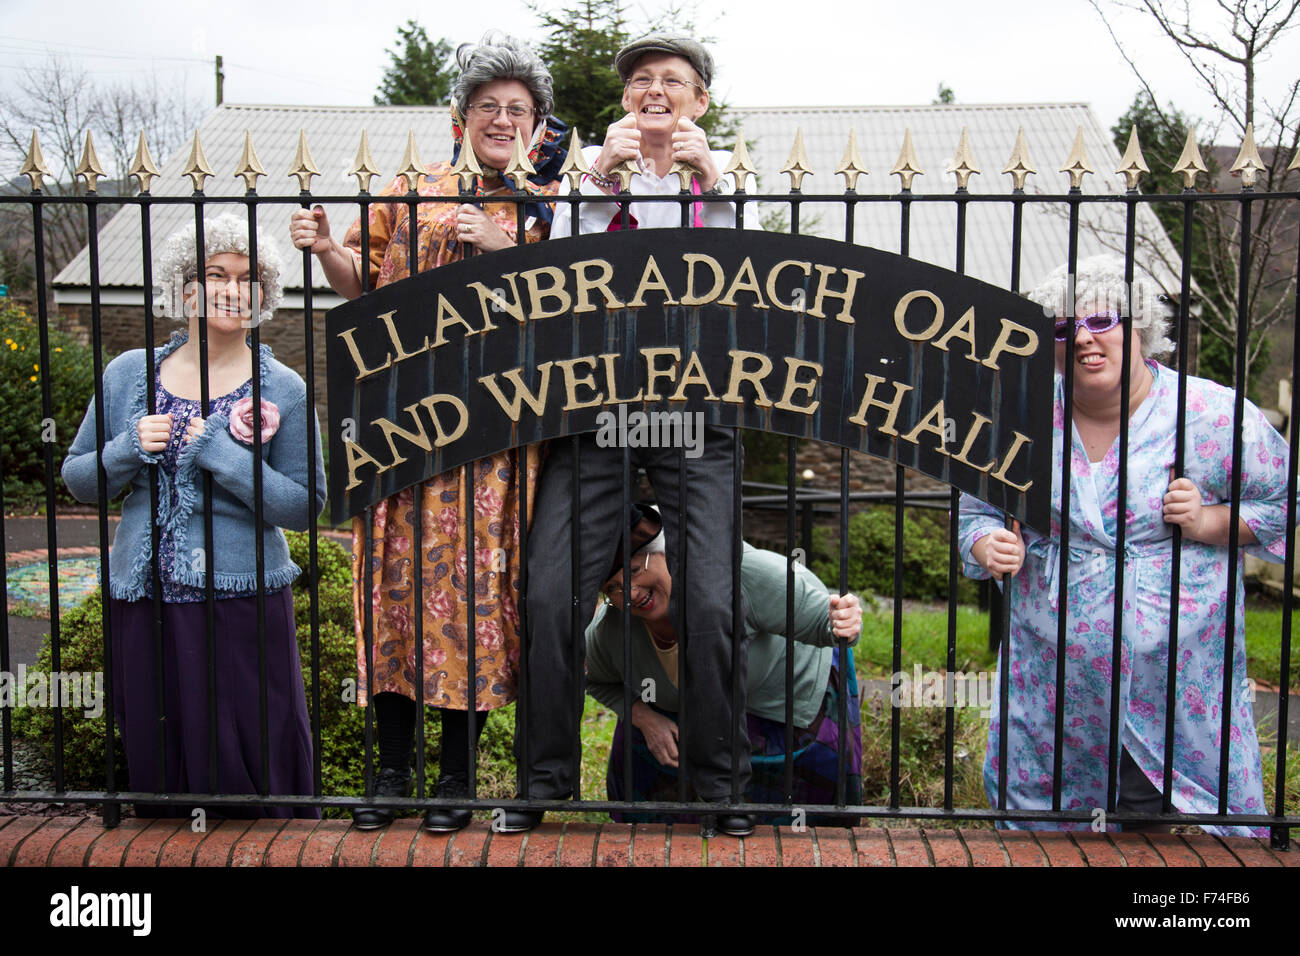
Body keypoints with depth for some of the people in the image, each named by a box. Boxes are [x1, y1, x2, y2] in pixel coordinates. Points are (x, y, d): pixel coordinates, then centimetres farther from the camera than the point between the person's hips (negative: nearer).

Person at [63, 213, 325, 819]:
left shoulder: (282, 390, -3)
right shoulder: (128, 374, 6)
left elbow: (305, 507, -7)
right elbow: (77, 479, 12)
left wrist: (219, 452, -17)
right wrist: (130, 450, -9)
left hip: (243, 601, -3)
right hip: (143, 602, 3)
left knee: (253, 762, 3)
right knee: (157, 767, 13)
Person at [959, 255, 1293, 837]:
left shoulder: (1214, 416, -8)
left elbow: (1283, 503, 4)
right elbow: (977, 510, 10)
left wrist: (1207, 522, -14)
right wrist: (990, 548, -12)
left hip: (1178, 678, -2)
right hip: (1053, 675, 2)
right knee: (1035, 807, 16)